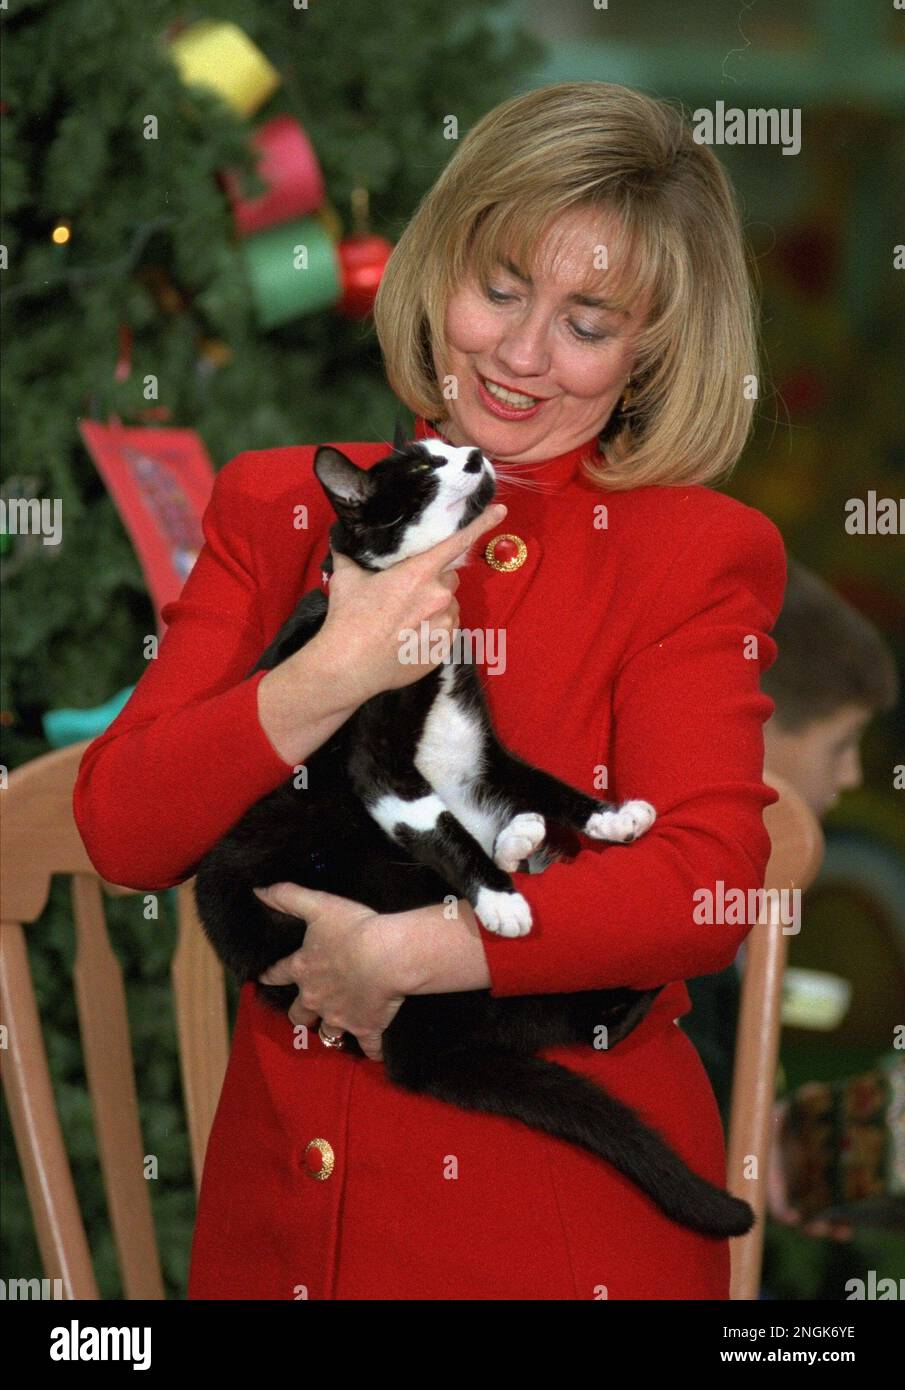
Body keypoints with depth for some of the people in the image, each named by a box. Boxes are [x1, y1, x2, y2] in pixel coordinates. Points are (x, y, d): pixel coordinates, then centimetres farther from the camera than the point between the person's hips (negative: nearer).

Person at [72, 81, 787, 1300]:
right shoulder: (279, 506, 5)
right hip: (288, 1192, 3)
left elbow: (707, 882, -16)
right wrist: (335, 672, -17)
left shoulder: (701, 554, -4)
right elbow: (120, 830, -4)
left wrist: (400, 952, -20)